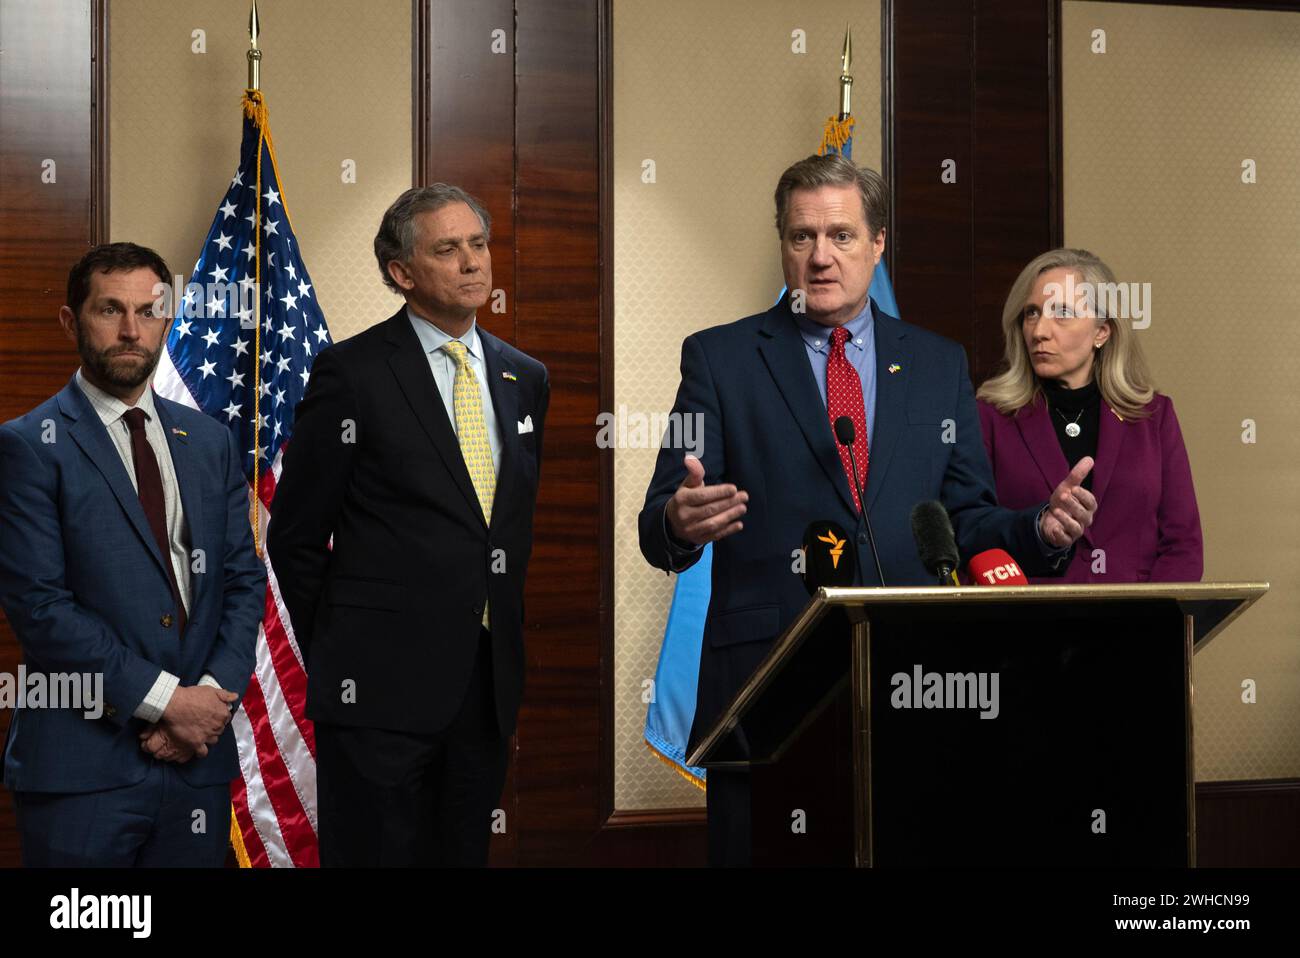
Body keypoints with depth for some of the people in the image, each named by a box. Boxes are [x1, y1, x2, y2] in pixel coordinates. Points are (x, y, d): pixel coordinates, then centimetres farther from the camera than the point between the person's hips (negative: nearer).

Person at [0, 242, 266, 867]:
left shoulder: (210, 442, 13)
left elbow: (245, 580, 11)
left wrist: (215, 693, -6)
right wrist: (166, 699, -13)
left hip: (199, 759, 4)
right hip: (81, 768, -4)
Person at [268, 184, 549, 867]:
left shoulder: (525, 378, 12)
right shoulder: (352, 374, -6)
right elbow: (295, 534, -2)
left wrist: (506, 645, 13)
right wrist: (338, 657, 2)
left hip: (489, 682, 5)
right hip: (382, 684, -5)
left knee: (464, 852, 10)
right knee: (372, 853, -1)